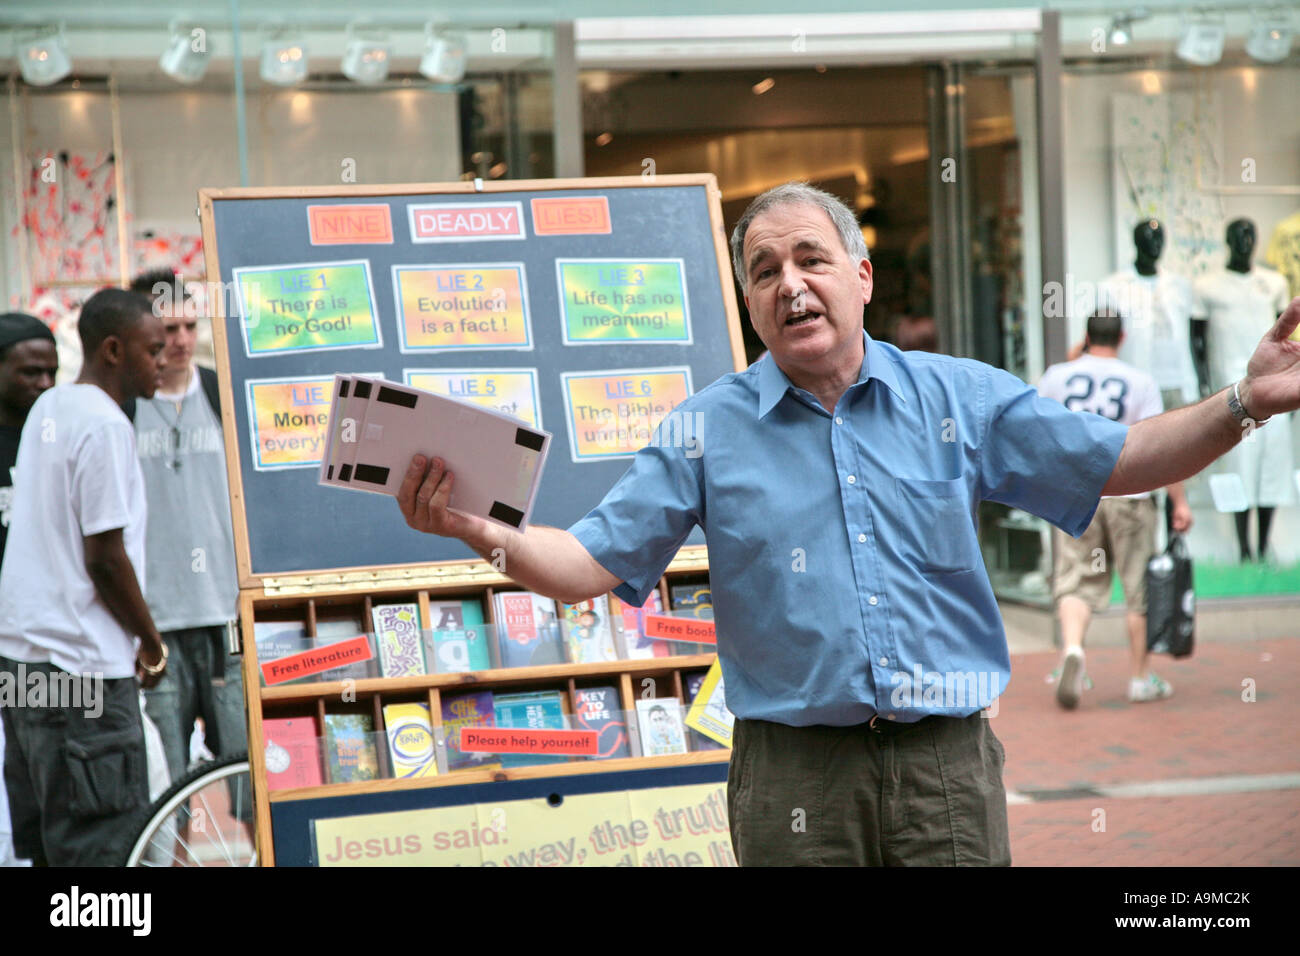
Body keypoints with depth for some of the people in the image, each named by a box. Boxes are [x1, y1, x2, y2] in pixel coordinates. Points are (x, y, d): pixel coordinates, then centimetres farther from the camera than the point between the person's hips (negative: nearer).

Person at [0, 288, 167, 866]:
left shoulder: (47, 408, 13)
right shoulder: (105, 424, -13)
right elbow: (105, 557, -16)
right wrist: (152, 641, -3)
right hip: (81, 664, -9)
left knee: (47, 842, 12)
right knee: (103, 846, -7)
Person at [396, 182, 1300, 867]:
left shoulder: (961, 397, 7)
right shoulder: (710, 429, 4)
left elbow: (1122, 461, 9)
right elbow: (591, 565, 1)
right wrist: (479, 529, -17)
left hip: (947, 764, 1)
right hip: (796, 773, -1)